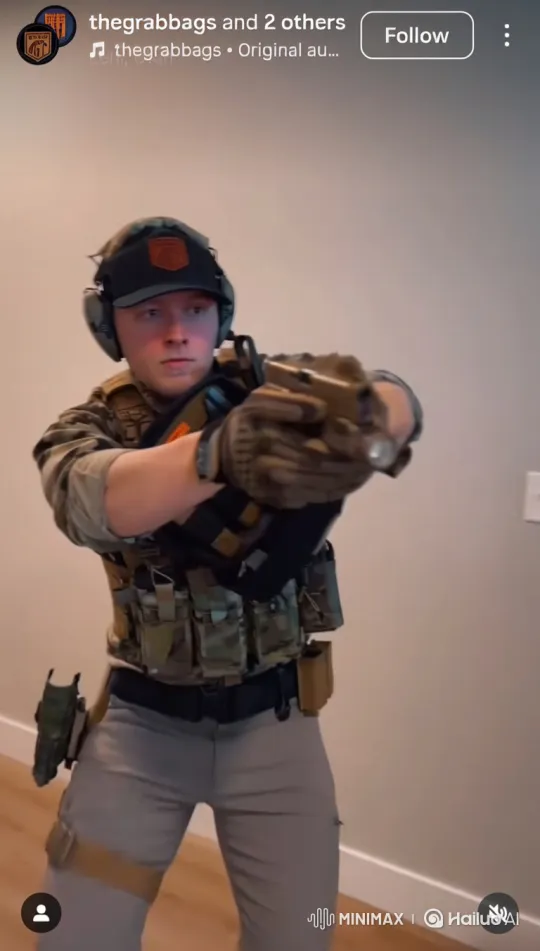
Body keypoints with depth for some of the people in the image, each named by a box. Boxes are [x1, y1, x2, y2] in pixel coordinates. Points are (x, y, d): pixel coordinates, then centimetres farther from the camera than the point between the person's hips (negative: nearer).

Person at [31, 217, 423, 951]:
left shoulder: (273, 387, -6)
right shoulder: (86, 427, -7)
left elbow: (397, 403, -24)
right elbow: (88, 499, -31)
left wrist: (360, 414, -50)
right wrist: (219, 451, -53)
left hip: (273, 719, 0)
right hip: (142, 721, 0)